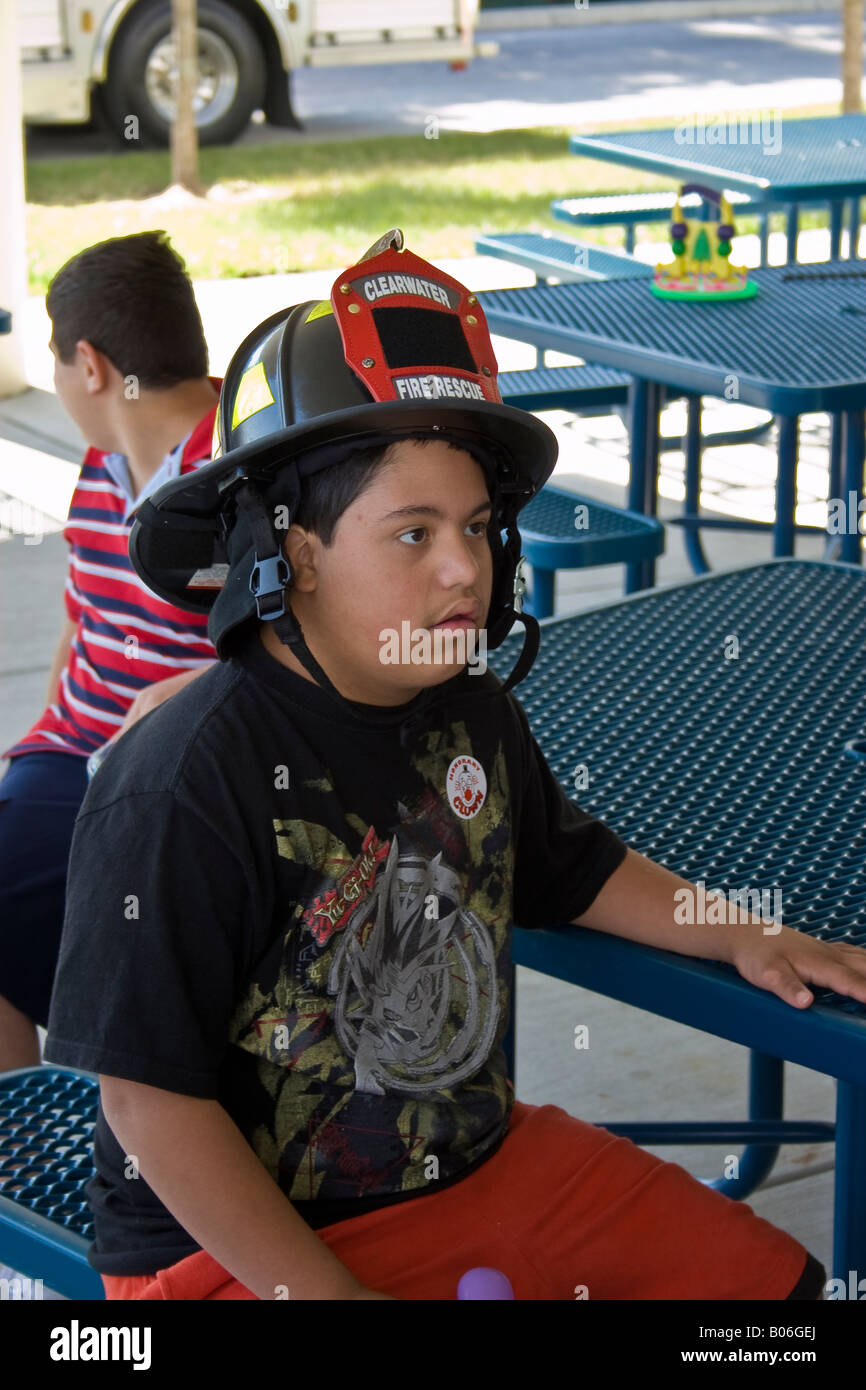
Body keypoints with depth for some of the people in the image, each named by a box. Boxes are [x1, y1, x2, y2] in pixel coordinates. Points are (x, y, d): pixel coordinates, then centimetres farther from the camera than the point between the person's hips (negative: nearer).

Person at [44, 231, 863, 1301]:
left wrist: (742, 939, 12)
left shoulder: (471, 714, 2)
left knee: (775, 1281, 2)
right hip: (237, 1243, -7)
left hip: (479, 1161, 7)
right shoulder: (182, 789, -24)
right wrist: (328, 1295, -21)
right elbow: (149, 1100, -21)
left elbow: (571, 868, 24)